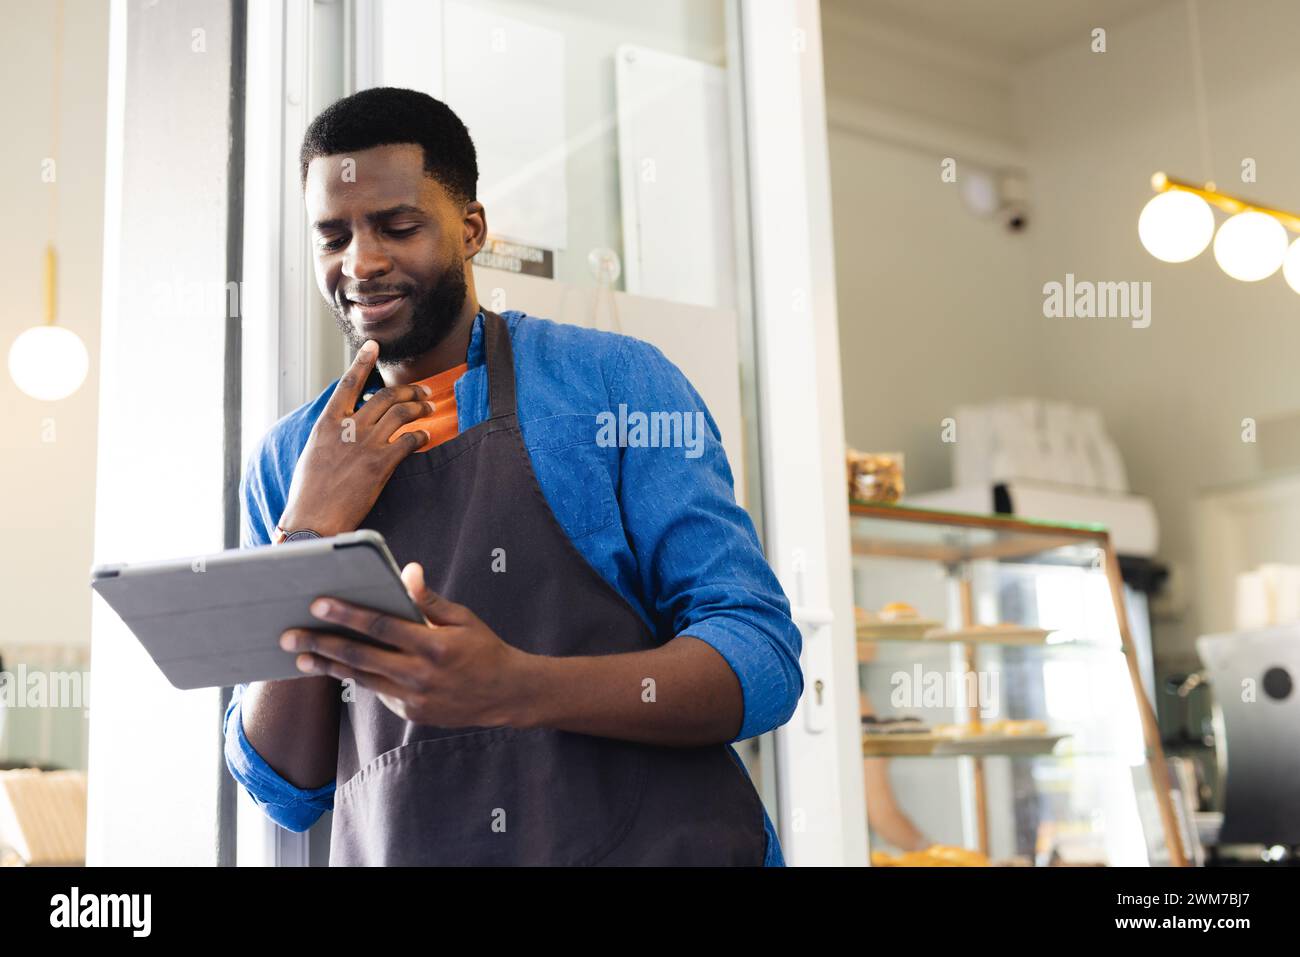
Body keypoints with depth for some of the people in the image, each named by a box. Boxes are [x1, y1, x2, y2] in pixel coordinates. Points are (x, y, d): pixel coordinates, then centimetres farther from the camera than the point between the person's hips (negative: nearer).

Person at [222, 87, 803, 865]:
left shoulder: (618, 379, -1)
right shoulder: (286, 463, 9)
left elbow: (764, 656, -7)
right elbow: (287, 790, 7)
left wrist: (516, 687, -21)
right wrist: (309, 536, -6)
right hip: (397, 849, 3)